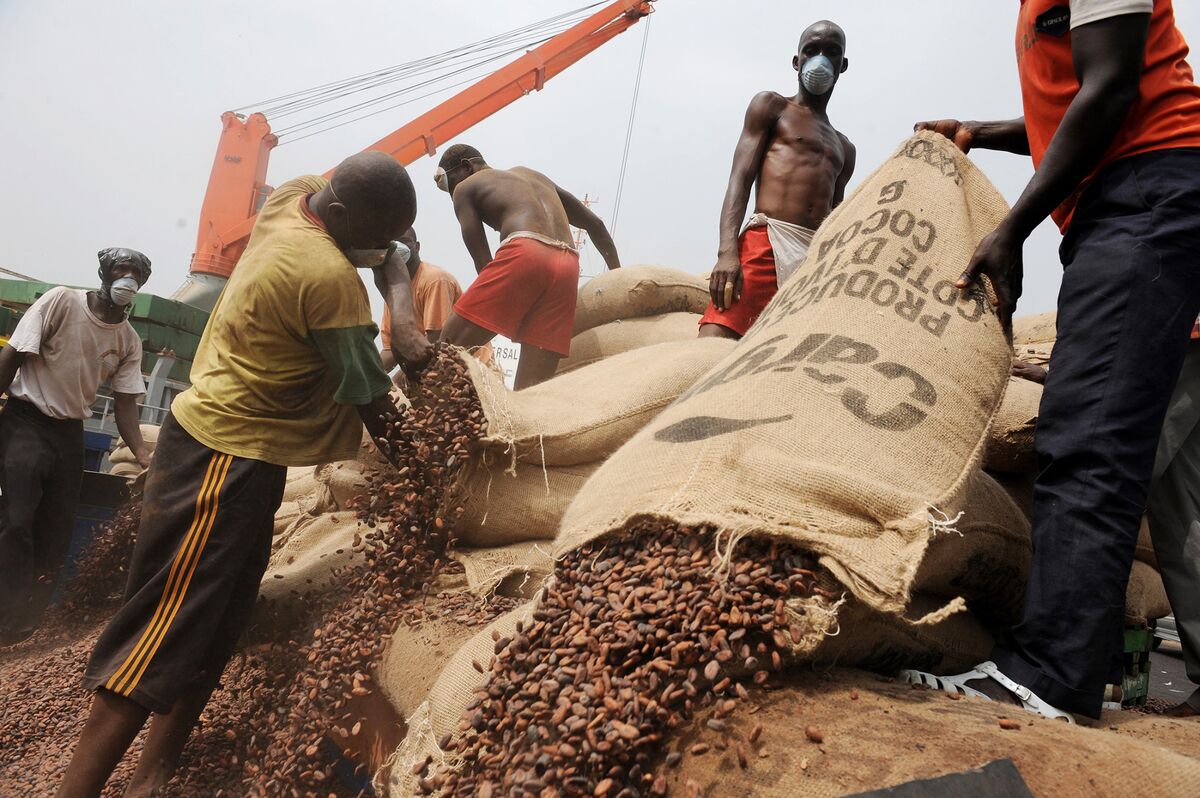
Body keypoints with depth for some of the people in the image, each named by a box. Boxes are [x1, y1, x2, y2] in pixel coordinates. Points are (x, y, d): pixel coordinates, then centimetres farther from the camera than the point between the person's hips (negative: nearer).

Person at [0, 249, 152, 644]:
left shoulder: (130, 341, 0)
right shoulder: (60, 301, -12)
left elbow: (125, 406, -1)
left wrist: (146, 458, -14)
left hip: (70, 432, 4)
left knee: (56, 533, 6)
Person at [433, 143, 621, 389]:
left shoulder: (465, 187, 20)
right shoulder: (535, 175, 37)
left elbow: (482, 261, 9)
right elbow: (595, 224, 35)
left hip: (523, 252, -5)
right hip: (567, 267, 6)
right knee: (531, 388, 1)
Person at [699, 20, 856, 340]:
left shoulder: (844, 149, 32)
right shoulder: (770, 106, 18)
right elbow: (739, 180, 3)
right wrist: (727, 251, -14)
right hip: (767, 244, -5)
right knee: (713, 345, -24)